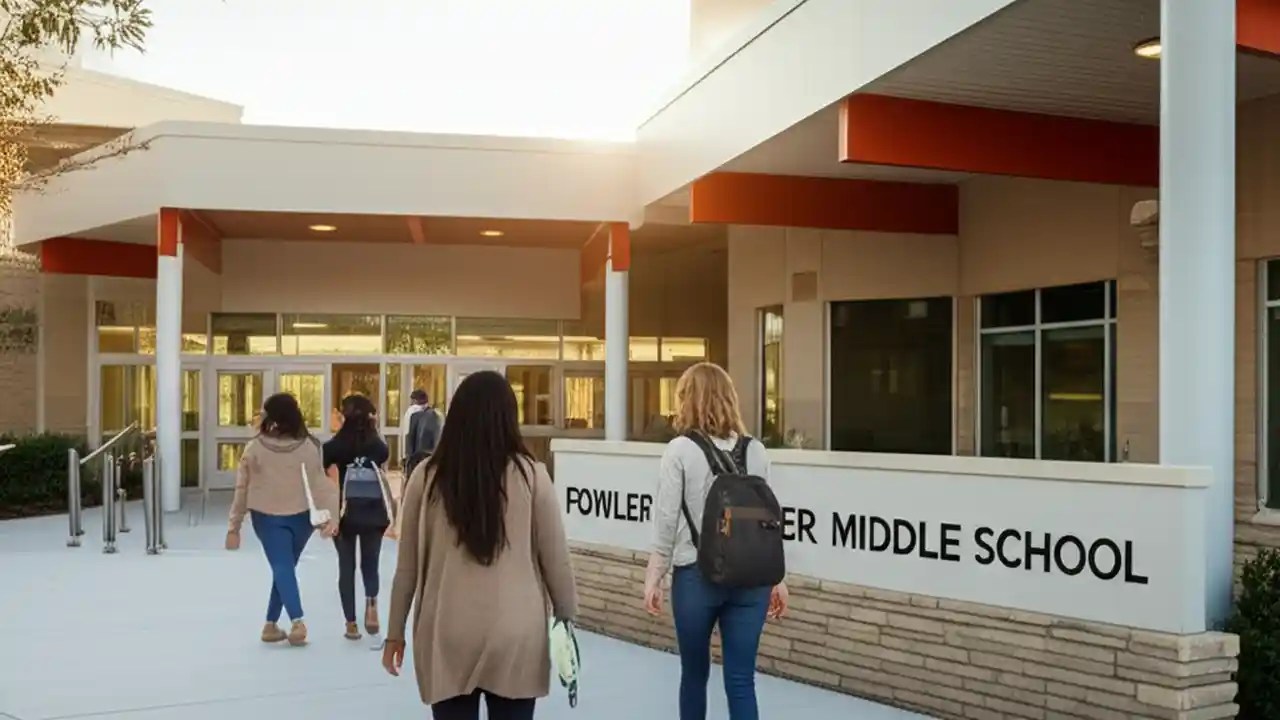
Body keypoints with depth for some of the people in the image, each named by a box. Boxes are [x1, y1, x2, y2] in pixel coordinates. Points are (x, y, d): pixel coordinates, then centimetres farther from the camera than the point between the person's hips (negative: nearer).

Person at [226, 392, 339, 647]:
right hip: (301, 516, 1)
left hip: (266, 516, -1)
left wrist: (234, 527, 5)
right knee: (285, 567, 16)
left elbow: (242, 489, -2)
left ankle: (297, 621, -25)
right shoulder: (308, 447, -6)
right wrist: (329, 516, -13)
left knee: (281, 567, -6)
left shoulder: (255, 448, -7)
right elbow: (319, 484, -11)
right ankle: (272, 623, 18)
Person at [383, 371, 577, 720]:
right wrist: (567, 620, 13)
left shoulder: (427, 475, -2)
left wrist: (395, 631, 14)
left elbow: (407, 565, 3)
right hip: (515, 635, -1)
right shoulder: (530, 475, -5)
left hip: (446, 635, 1)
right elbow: (555, 560, 0)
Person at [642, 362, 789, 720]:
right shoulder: (756, 450, 5)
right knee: (741, 680, 4)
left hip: (696, 575, -2)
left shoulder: (680, 450, -5)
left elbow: (667, 522, -6)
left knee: (695, 673, 16)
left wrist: (652, 578, 1)